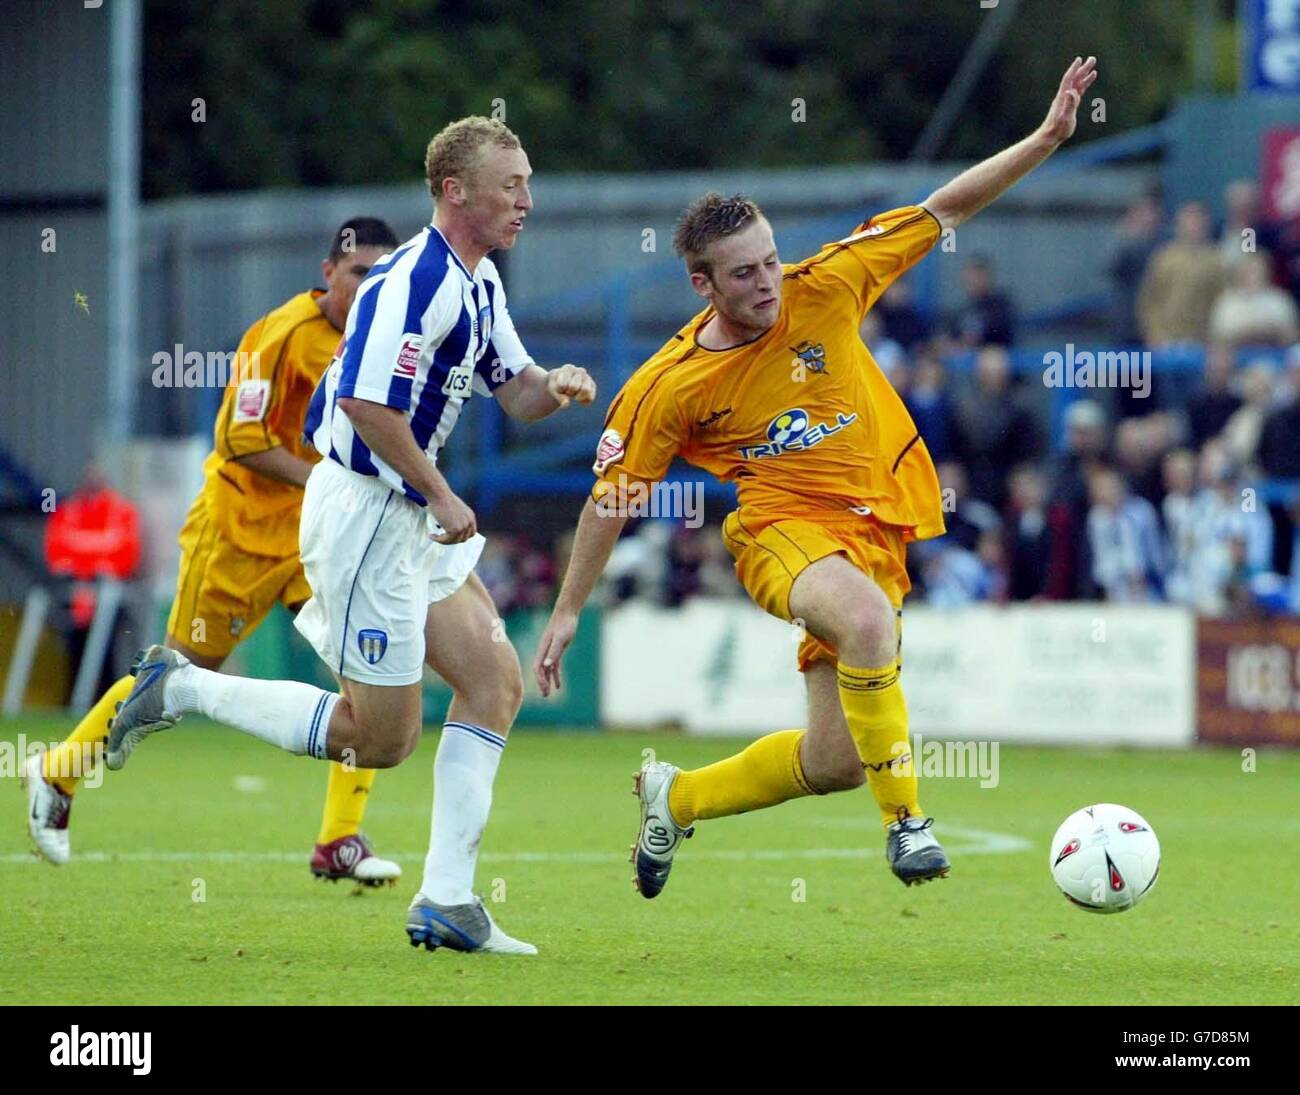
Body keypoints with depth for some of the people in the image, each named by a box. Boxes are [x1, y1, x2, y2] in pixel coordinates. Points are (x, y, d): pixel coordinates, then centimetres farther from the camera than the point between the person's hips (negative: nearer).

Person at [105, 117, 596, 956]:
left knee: (496, 683, 5)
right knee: (382, 740, -4)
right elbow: (367, 405, -27)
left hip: (408, 517, 10)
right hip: (363, 512, -10)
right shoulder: (416, 281, -21)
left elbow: (515, 393, 19)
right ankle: (181, 690, 6)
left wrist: (554, 386, -4)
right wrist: (442, 496, -18)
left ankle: (447, 901, 5)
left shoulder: (478, 281, 11)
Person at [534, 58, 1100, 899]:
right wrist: (568, 612, 5)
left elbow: (943, 210, -3)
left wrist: (1044, 140, -12)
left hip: (877, 527, 4)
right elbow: (611, 496, 2)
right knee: (868, 619, -40)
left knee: (836, 763, 4)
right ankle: (905, 820, -26)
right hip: (783, 526, -4)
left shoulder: (823, 290, -7)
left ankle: (676, 798, 30)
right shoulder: (669, 387, -10)